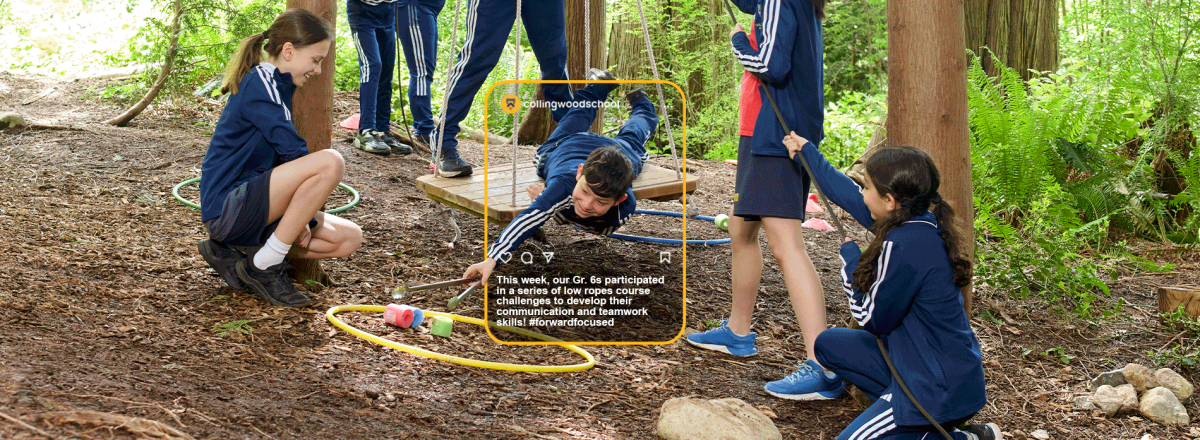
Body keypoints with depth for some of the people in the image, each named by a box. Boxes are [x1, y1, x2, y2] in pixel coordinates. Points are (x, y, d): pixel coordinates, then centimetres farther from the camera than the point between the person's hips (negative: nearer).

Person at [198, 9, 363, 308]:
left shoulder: (275, 85, 17)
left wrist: (303, 217, 6)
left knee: (349, 238, 4)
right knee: (330, 162, -27)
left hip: (251, 210, 10)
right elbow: (291, 149, -18)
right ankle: (264, 267, -16)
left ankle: (232, 253, 7)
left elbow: (284, 156, 19)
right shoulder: (260, 82, -13)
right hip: (227, 207, -10)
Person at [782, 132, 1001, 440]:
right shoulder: (922, 223, 1)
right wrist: (808, 152, 31)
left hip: (941, 387, -10)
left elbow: (873, 319, -13)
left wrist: (849, 257, 0)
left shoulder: (902, 246, -26)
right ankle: (904, 413, 9)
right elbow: (849, 196, 19)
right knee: (829, 345, 16)